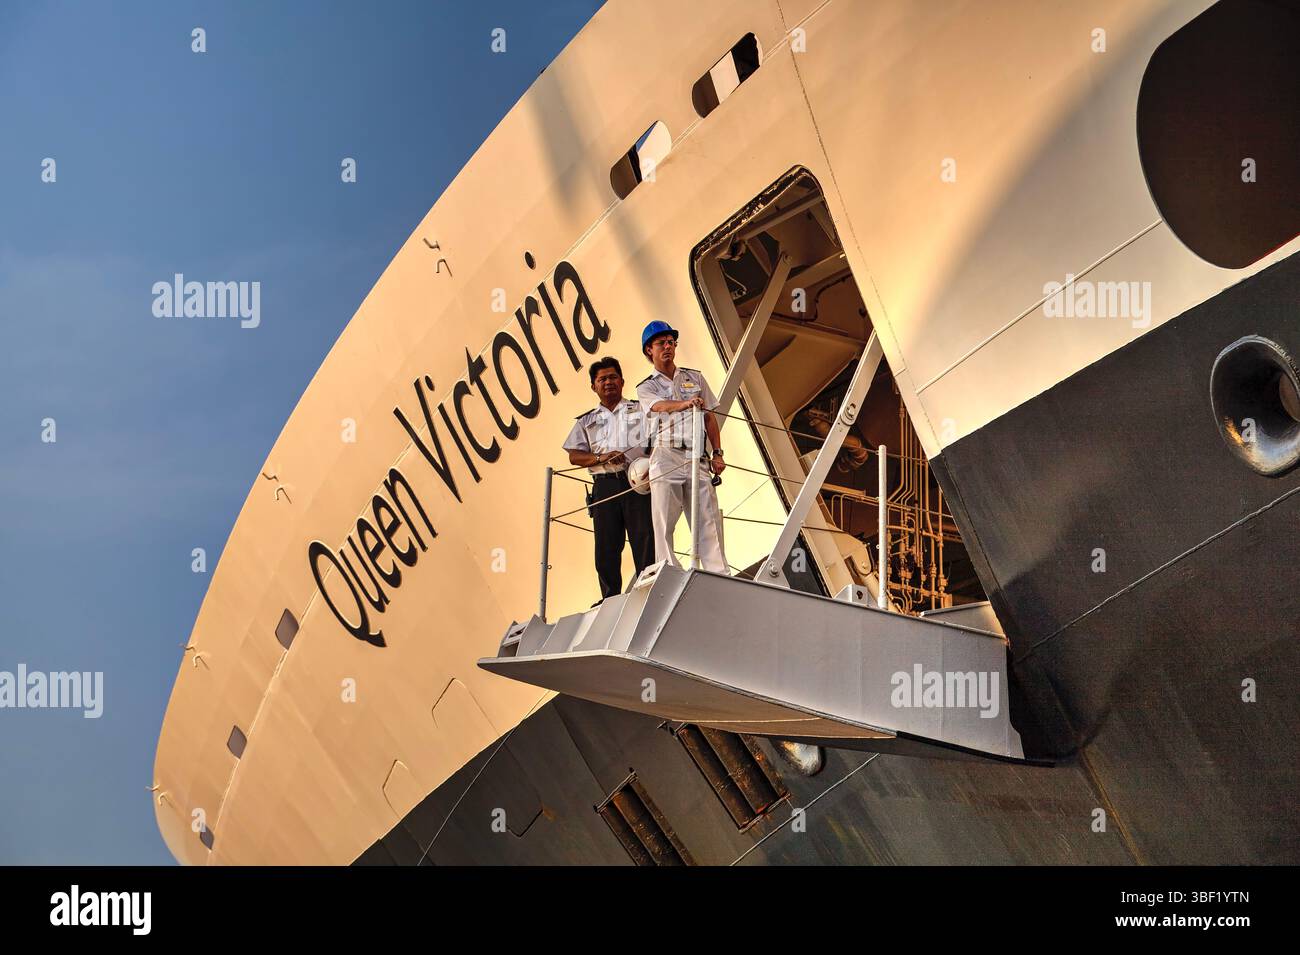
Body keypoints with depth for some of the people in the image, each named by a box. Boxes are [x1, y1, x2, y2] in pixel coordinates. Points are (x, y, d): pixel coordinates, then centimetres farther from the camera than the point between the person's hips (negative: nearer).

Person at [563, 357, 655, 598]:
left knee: (644, 540, -10)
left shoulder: (640, 410, 16)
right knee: (606, 547, -2)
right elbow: (574, 456, 12)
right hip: (605, 486, 2)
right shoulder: (587, 420, 21)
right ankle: (611, 599, 1)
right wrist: (601, 458, -8)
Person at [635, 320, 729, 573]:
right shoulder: (646, 388, 9)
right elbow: (661, 406, -14)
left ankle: (720, 576, -10)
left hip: (697, 457, 2)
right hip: (665, 457, -2)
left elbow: (709, 417, 19)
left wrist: (717, 453, 8)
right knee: (664, 521, -7)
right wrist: (685, 404, -35)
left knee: (708, 518, -7)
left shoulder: (695, 378, 20)